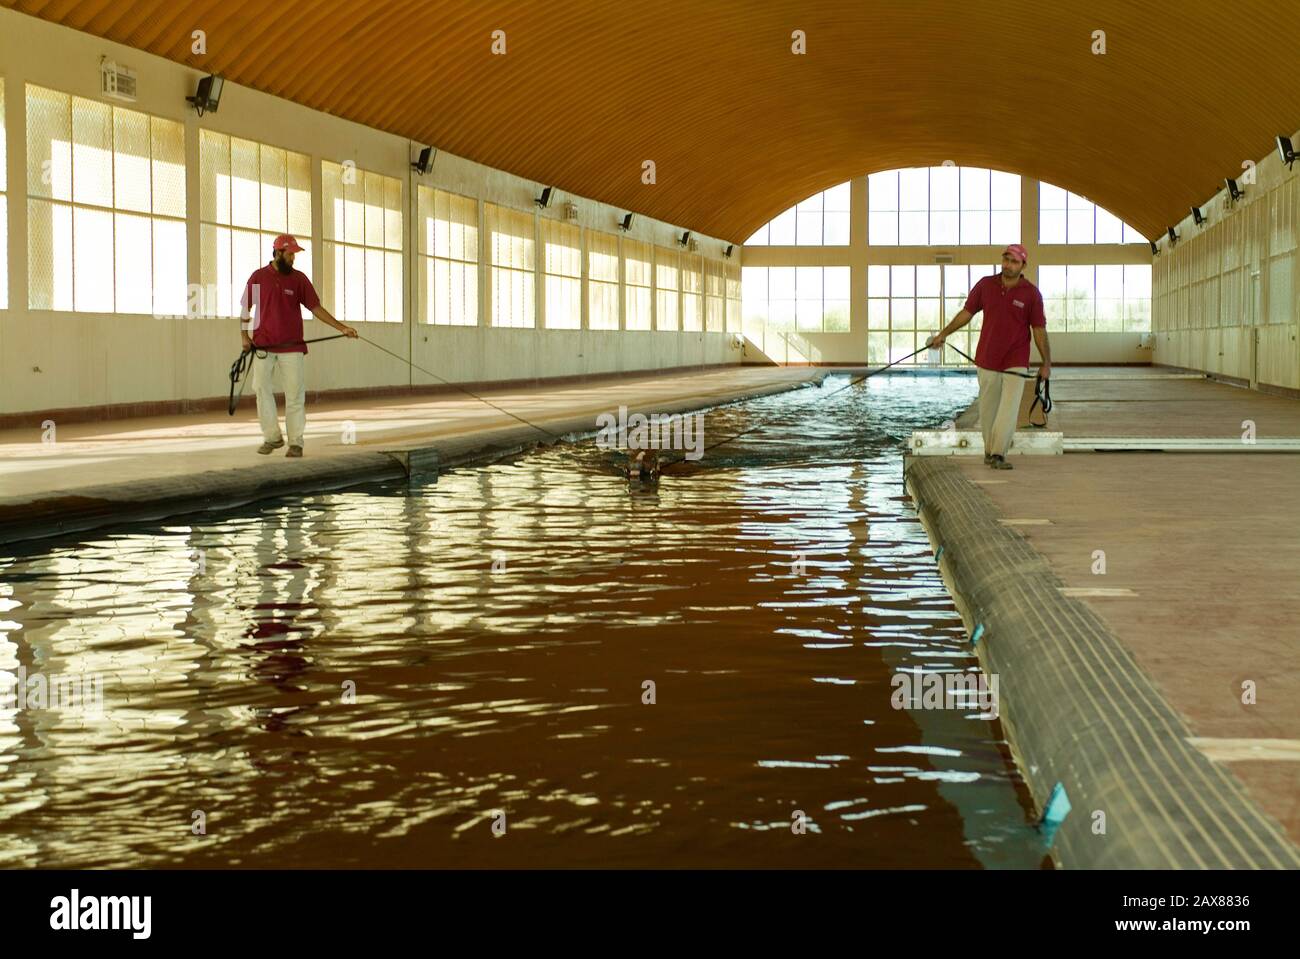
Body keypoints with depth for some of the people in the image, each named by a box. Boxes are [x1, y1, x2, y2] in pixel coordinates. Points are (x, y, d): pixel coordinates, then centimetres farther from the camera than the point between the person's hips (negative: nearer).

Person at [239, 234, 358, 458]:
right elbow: (245, 307, 10)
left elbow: (315, 307, 1)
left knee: (295, 394, -3)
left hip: (291, 347, -1)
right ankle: (272, 437, 16)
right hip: (262, 345, 1)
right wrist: (244, 335, 0)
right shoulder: (258, 277, 3)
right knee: (262, 390, 4)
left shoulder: (299, 279, 3)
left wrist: (341, 327, -7)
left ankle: (296, 442, 1)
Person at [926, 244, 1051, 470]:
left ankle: (998, 455, -9)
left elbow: (1039, 330, -3)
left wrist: (1046, 363, -6)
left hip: (1015, 364, -2)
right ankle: (988, 451, 20)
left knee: (1009, 411, -10)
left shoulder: (1031, 293, -5)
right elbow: (967, 313, 10)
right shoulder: (986, 285, 1)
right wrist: (943, 334, 9)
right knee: (988, 410, 8)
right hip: (987, 361, 2)